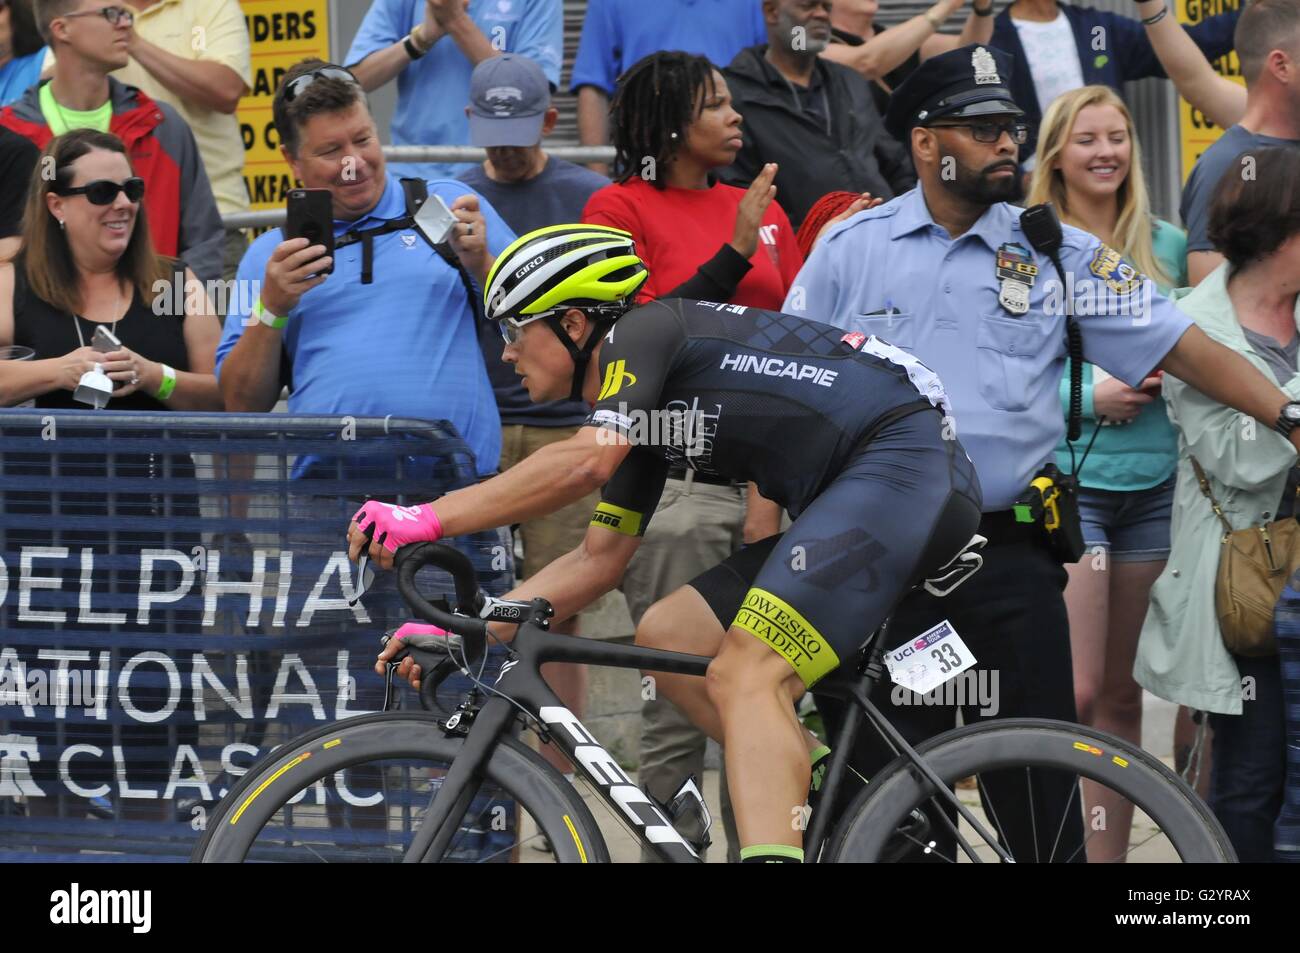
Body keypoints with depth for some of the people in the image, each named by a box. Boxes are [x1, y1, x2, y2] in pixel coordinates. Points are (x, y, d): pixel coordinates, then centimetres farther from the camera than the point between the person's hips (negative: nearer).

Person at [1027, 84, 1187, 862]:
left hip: (1153, 486, 4)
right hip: (1064, 481, -4)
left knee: (1124, 691, 6)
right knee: (1076, 690, -13)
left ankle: (1110, 853, 11)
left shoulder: (1167, 246, 10)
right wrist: (1087, 397, -15)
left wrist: (1164, 377, -3)